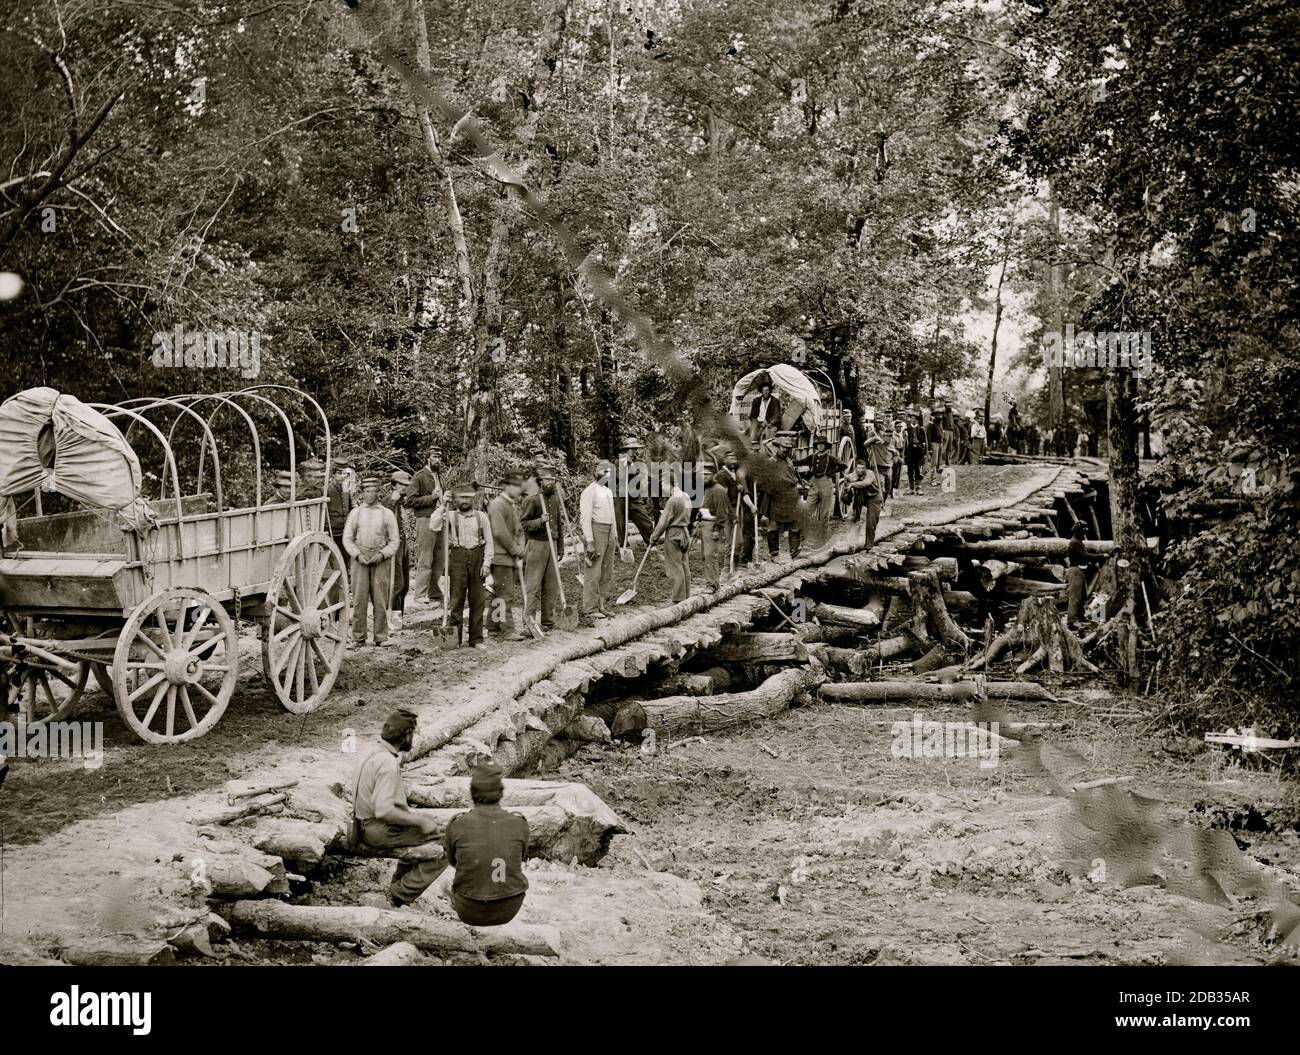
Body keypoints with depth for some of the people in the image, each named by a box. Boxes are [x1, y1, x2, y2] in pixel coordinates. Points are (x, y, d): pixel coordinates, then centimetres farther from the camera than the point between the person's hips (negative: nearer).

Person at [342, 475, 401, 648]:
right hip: (360, 559, 1)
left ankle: (381, 637, 7)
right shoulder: (355, 513, 8)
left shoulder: (387, 514, 6)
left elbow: (394, 541, 5)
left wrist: (382, 554, -10)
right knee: (359, 599, -2)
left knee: (380, 600, 0)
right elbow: (347, 538, 7)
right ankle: (358, 637, 4)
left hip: (381, 560, 0)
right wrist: (358, 555, -8)